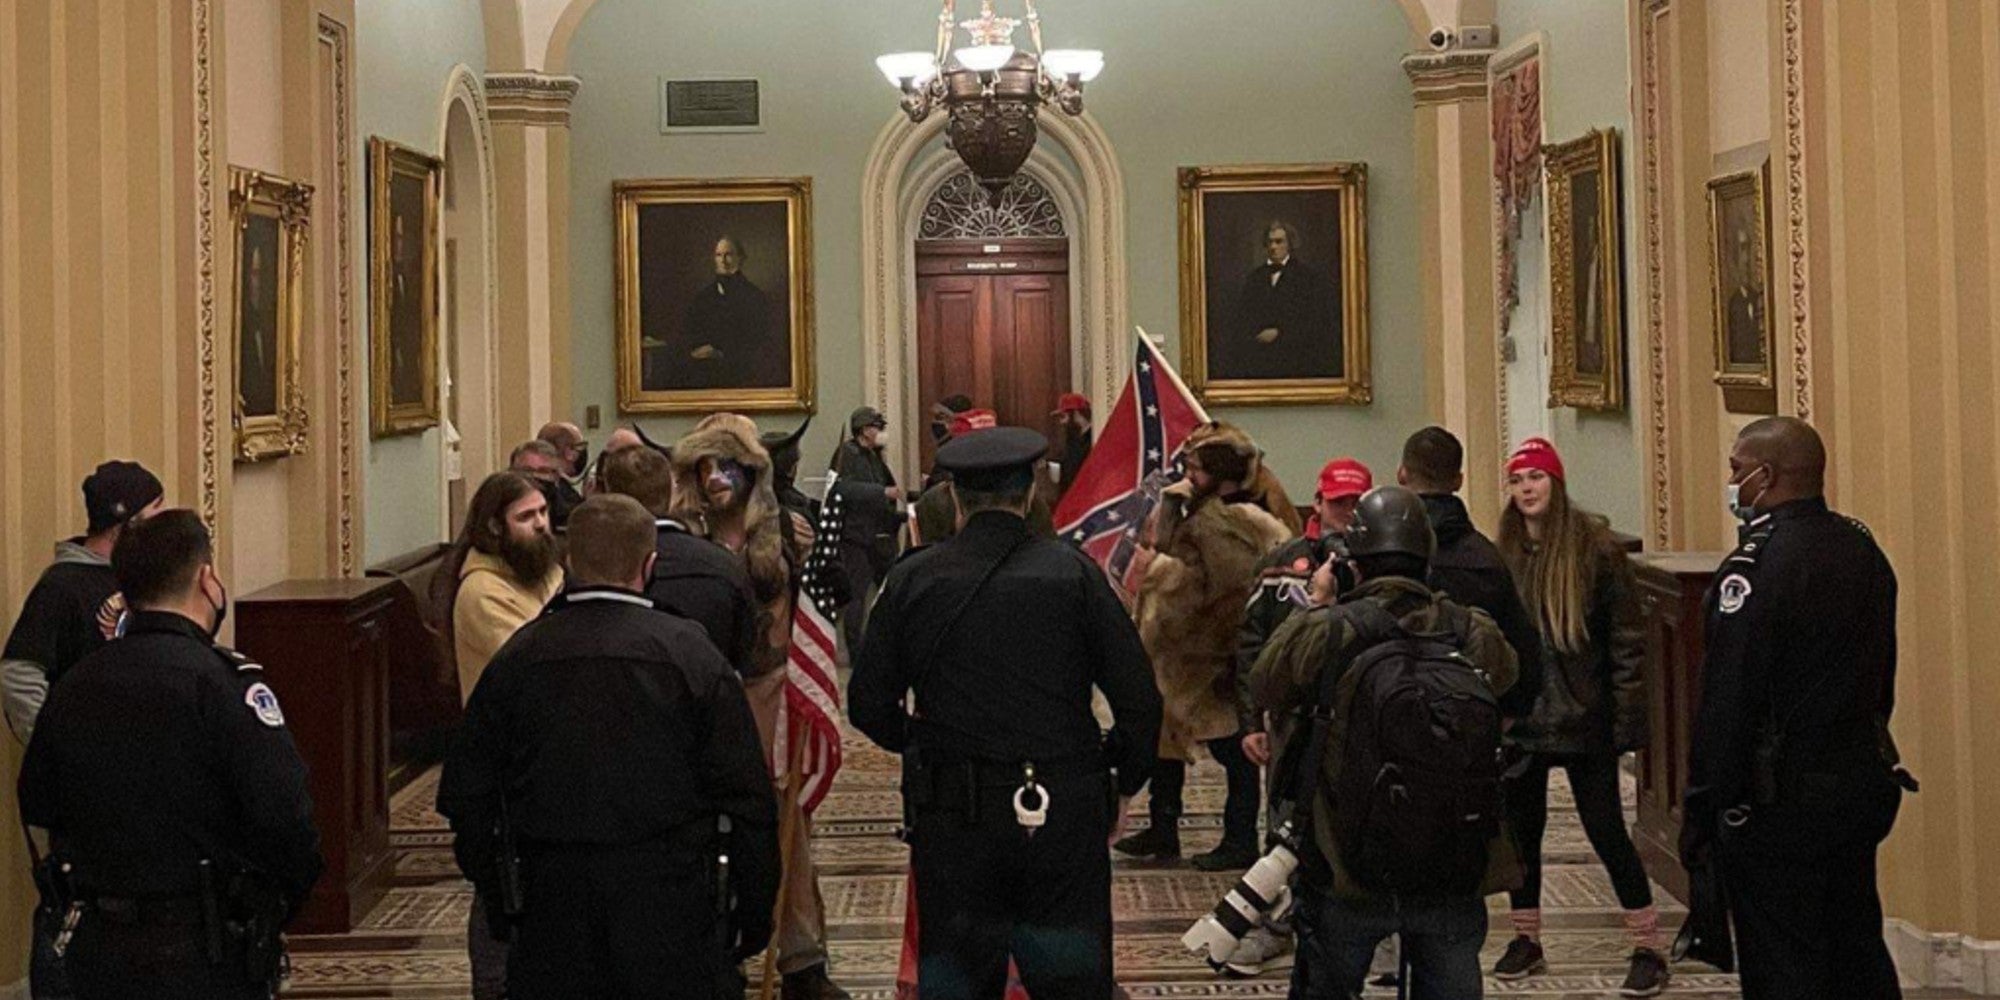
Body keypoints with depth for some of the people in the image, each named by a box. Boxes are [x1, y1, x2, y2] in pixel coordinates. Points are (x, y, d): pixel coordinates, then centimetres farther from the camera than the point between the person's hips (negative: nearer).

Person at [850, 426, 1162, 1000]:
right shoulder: (1073, 574, -5)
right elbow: (1138, 697, -5)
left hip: (952, 818, 1)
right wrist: (1124, 784, 11)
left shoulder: (912, 580, -2)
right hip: (1064, 817, -1)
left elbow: (869, 706, 2)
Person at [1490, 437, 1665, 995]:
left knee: (1607, 831, -1)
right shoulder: (1504, 553, 4)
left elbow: (1626, 635, -8)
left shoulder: (1593, 545, -8)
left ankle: (1648, 948, 9)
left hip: (1583, 718, -4)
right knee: (1521, 830, 12)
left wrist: (1626, 714, -13)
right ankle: (1526, 940, 27)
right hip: (1520, 718, 4)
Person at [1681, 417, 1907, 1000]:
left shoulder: (1755, 565, -20)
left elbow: (1726, 701, -20)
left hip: (1780, 802, -8)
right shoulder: (1863, 548, 6)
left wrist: (1700, 810, -14)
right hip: (1863, 789, 8)